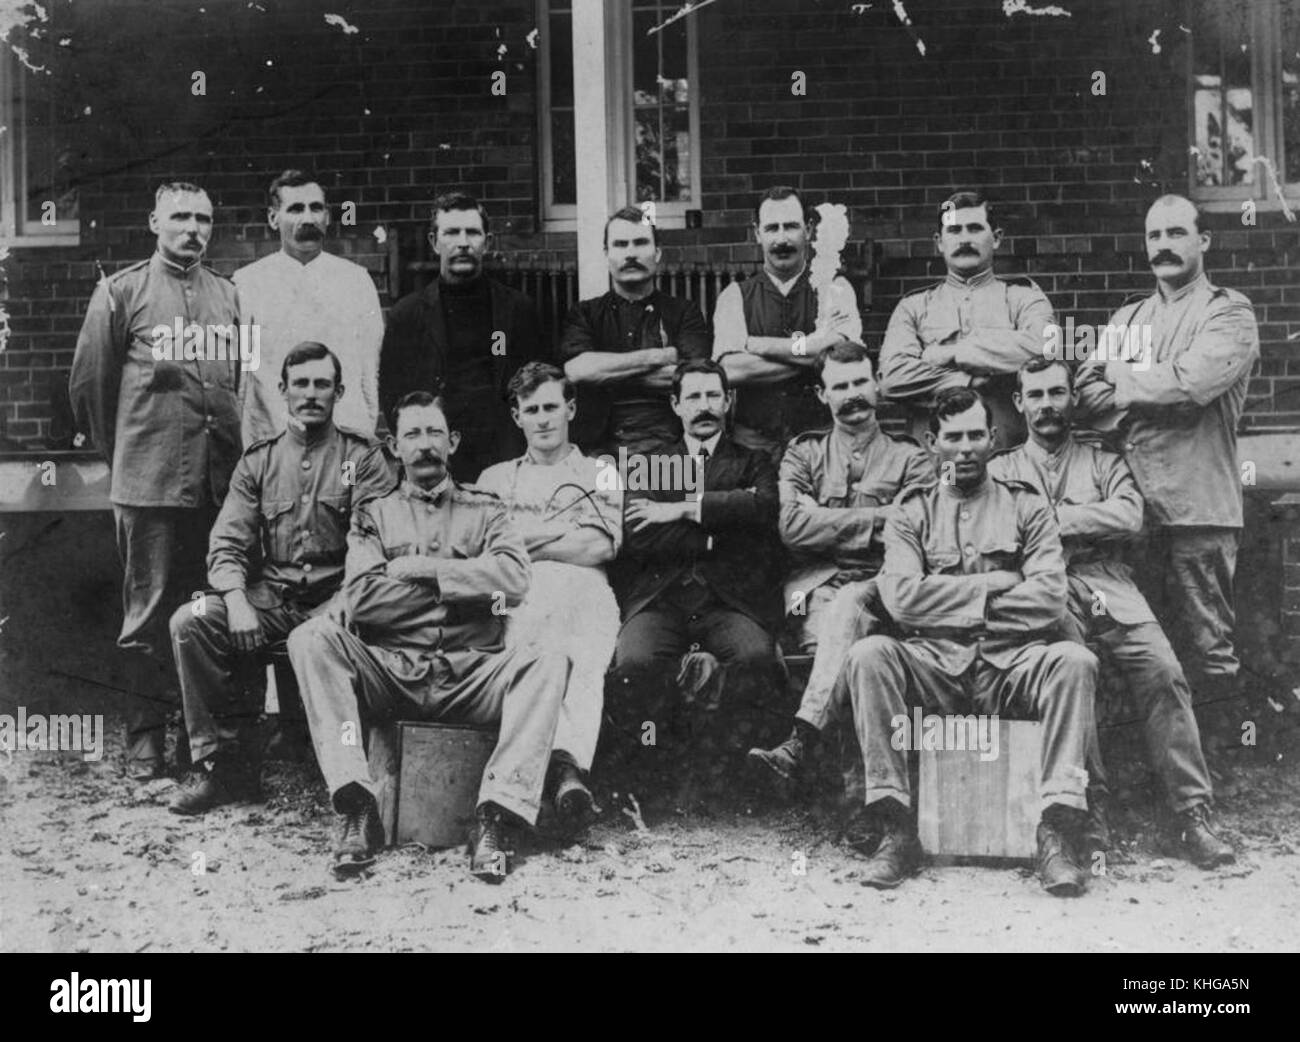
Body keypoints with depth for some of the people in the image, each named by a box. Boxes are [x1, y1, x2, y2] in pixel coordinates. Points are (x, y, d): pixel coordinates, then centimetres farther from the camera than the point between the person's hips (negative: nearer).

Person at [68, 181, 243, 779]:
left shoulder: (230, 296, 15)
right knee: (150, 611, 1)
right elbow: (88, 385, 7)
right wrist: (121, 455, 11)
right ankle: (145, 738, 9)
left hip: (222, 481, 3)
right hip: (151, 482, -3)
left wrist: (242, 454, 12)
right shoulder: (121, 293, 4)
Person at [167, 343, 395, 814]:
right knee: (190, 621, -20)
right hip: (269, 596, 4)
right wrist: (236, 600, -13)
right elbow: (227, 542, 7)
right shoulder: (258, 461, 15)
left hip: (336, 599, -3)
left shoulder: (363, 458, 7)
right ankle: (222, 760, -11)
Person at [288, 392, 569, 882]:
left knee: (550, 662, -27)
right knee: (312, 638, -25)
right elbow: (360, 601, -2)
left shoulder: (485, 509, 17)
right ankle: (357, 809, -30)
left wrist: (418, 569, -5)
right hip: (389, 671, 0)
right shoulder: (373, 514, 17)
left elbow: (514, 578, -5)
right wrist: (464, 585, -2)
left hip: (472, 672, 0)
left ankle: (494, 815, -31)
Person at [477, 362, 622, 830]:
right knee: (532, 662, -39)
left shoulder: (601, 475, 30)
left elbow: (601, 547, 11)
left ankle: (567, 765, -59)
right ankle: (567, 771, -56)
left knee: (584, 663, -38)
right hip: (516, 596, 0)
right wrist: (572, 530, 7)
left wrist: (527, 540, 8)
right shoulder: (495, 478, 36)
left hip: (583, 592, 0)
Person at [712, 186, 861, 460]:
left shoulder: (835, 290, 9)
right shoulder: (735, 296, 10)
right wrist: (810, 347, -7)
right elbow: (730, 369, -7)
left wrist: (758, 344, -6)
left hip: (819, 441, 0)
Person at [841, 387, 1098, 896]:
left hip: (1013, 663, 0)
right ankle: (897, 830, -26)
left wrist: (950, 603, -4)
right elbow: (902, 599, -3)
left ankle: (1056, 831, -29)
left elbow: (1049, 598, -2)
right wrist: (994, 586, -4)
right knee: (868, 654, -28)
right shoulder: (911, 514, 15)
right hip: (934, 666, 0)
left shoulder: (1026, 506, 14)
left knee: (1075, 661, -30)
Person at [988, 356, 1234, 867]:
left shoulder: (1104, 462, 24)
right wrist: (1087, 525, -5)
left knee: (1163, 672, -23)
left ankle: (1193, 813, -19)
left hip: (1108, 583, 2)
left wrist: (1055, 516, -2)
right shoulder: (1000, 470, 22)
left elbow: (1129, 516, 3)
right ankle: (1090, 807, -24)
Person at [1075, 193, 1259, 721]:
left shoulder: (1229, 313, 3)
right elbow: (1088, 399, 7)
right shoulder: (1126, 318, 19)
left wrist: (1119, 376, -2)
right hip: (1130, 506, 5)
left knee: (1206, 652, -2)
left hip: (1198, 508, -5)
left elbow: (1194, 379, -16)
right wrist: (1157, 393, -10)